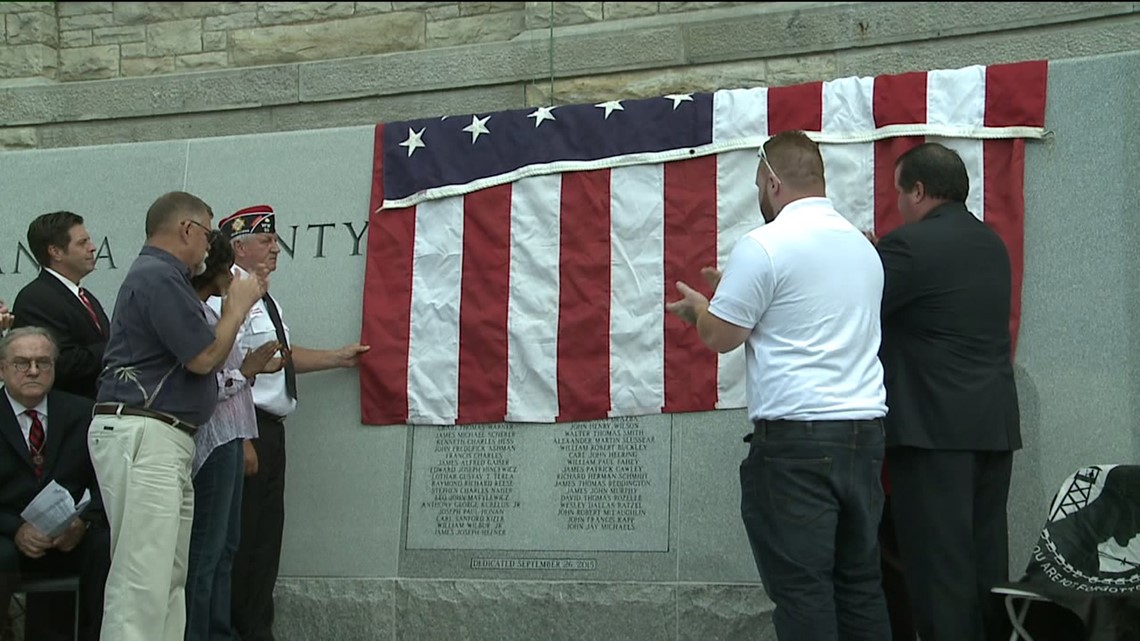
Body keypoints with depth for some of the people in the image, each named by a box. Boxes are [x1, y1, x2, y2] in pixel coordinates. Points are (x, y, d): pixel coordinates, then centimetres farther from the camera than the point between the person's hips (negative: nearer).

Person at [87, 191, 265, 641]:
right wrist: (237, 306, 1)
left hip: (164, 439, 11)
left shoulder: (161, 275, 22)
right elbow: (204, 358, -14)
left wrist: (234, 303, 18)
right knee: (142, 577, -13)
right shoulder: (158, 276, -11)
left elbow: (196, 352, 21)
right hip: (143, 435, -11)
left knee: (170, 576, 11)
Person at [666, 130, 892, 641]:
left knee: (801, 586, -3)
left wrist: (699, 305, 15)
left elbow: (719, 336, -6)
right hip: (865, 428, 8)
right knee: (860, 581, 13)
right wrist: (733, 292, 28)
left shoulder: (765, 245, -9)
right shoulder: (862, 245, 14)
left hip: (795, 435, -7)